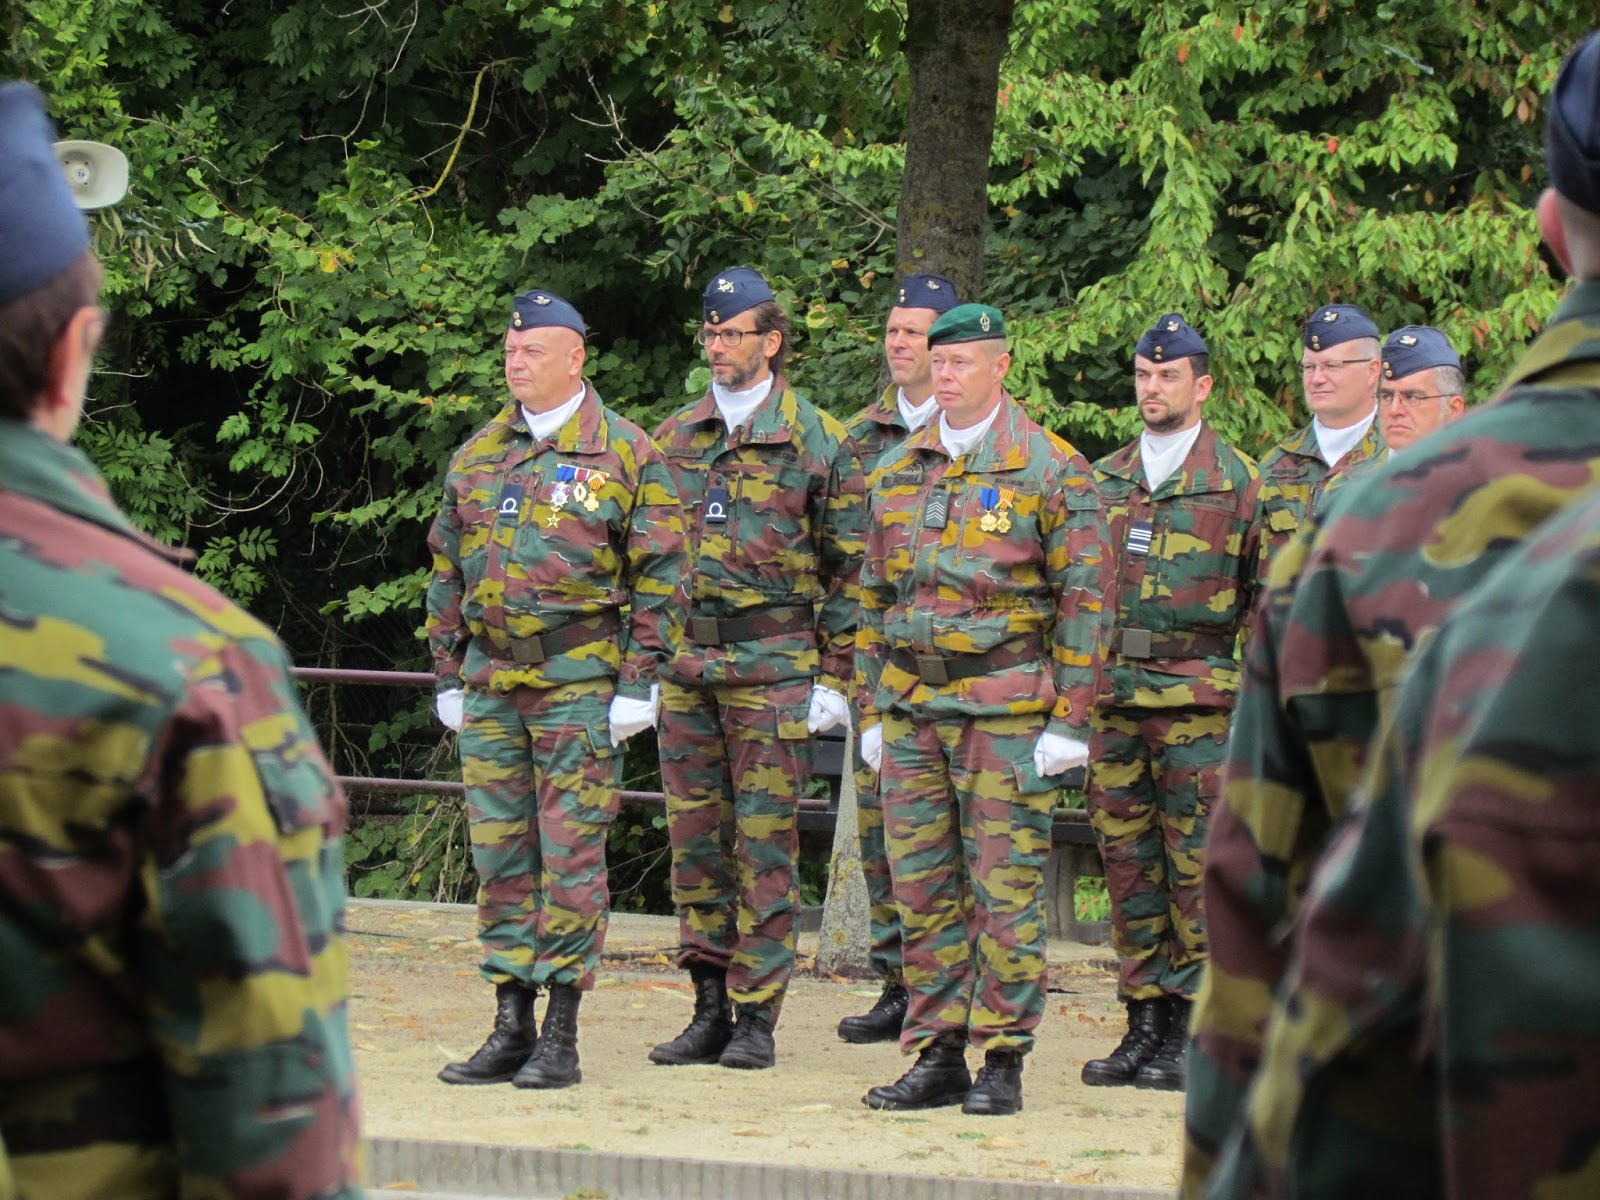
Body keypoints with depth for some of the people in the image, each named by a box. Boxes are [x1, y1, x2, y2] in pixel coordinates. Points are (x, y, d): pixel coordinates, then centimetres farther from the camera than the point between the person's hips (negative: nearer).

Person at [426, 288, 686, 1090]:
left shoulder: (625, 455, -2)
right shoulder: (476, 458, 12)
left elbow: (659, 575, -4)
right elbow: (449, 572, 18)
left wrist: (637, 684, -9)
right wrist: (448, 676, 14)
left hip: (579, 684, -5)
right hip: (491, 684, 5)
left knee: (571, 856, -4)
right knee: (500, 854, 6)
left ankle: (562, 1036, 0)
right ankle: (511, 1026, 12)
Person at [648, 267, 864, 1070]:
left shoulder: (817, 443, 1)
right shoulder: (672, 438, 13)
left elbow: (848, 567, 1)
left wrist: (834, 676, -4)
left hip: (772, 670, -5)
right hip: (683, 665, 5)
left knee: (765, 842, -3)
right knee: (694, 838, 6)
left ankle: (757, 1017, 1)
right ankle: (710, 1007, 12)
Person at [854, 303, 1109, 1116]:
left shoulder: (1052, 470, -3)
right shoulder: (899, 472, 13)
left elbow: (1083, 600, -5)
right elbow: (874, 597, 19)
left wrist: (1069, 722, -10)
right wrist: (870, 710, 14)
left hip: (1006, 711, -5)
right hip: (911, 707, 5)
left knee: (1005, 887, -3)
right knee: (923, 887, 5)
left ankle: (1003, 1062, 1)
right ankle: (937, 1057, 11)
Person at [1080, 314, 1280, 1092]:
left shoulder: (1237, 484, 1)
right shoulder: (1103, 481, 15)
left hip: (1197, 700, -5)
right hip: (1111, 698, 5)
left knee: (1195, 868, -4)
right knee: (1127, 862, 6)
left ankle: (1187, 1034, 0)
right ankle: (1143, 1023, 12)